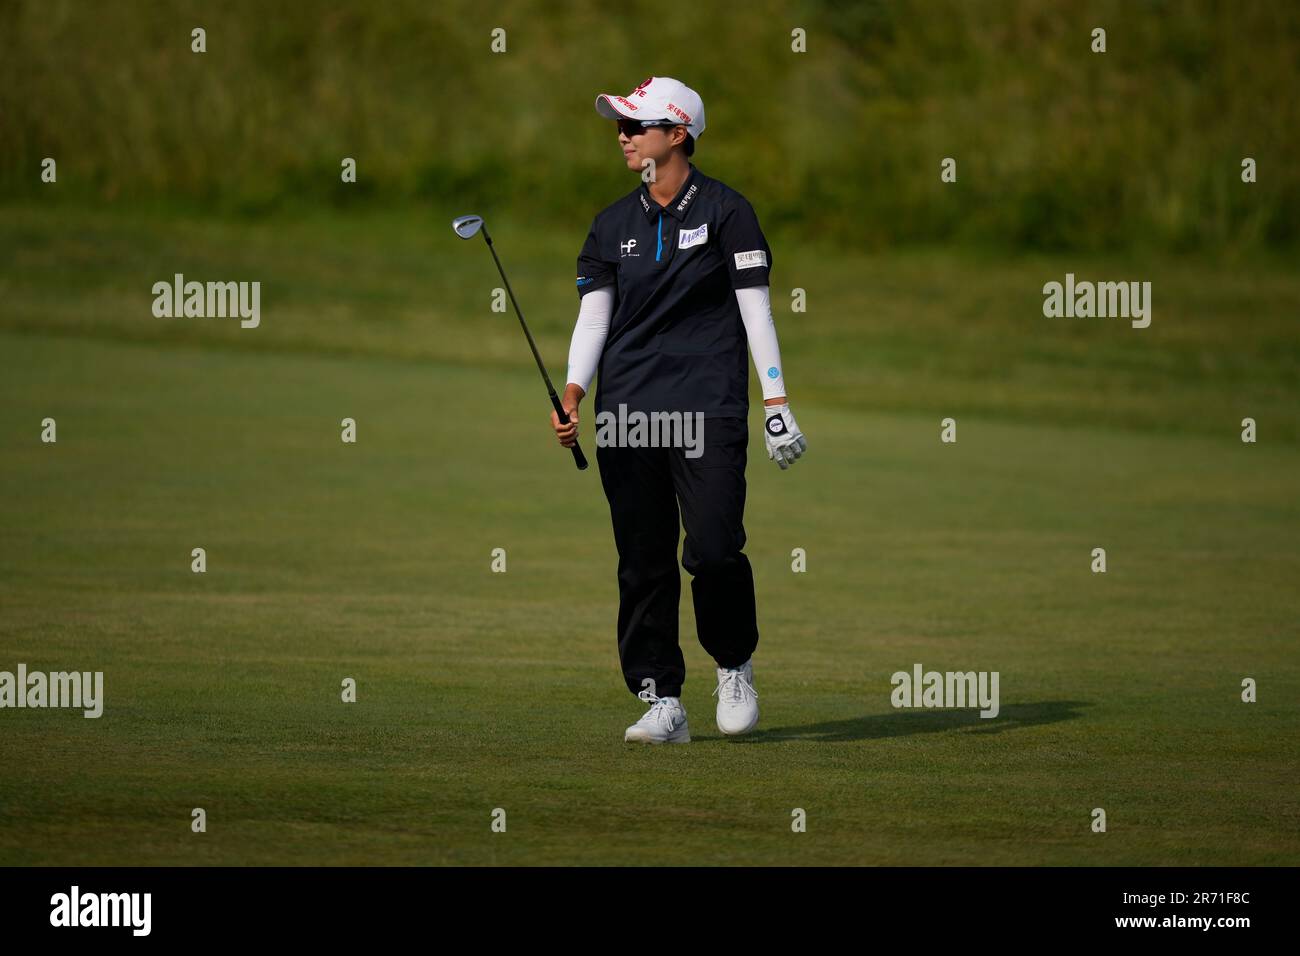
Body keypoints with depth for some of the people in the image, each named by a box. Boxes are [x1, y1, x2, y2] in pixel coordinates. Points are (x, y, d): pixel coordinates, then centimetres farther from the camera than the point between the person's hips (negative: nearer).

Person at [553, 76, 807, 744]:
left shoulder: (725, 211, 2)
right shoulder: (614, 224, 14)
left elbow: (754, 307, 0)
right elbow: (593, 313, 10)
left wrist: (776, 400, -6)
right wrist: (573, 391, -6)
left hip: (708, 407, -4)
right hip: (626, 411, 4)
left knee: (713, 551, -15)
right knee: (642, 563, 2)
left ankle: (734, 666, 10)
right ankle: (662, 703, 6)